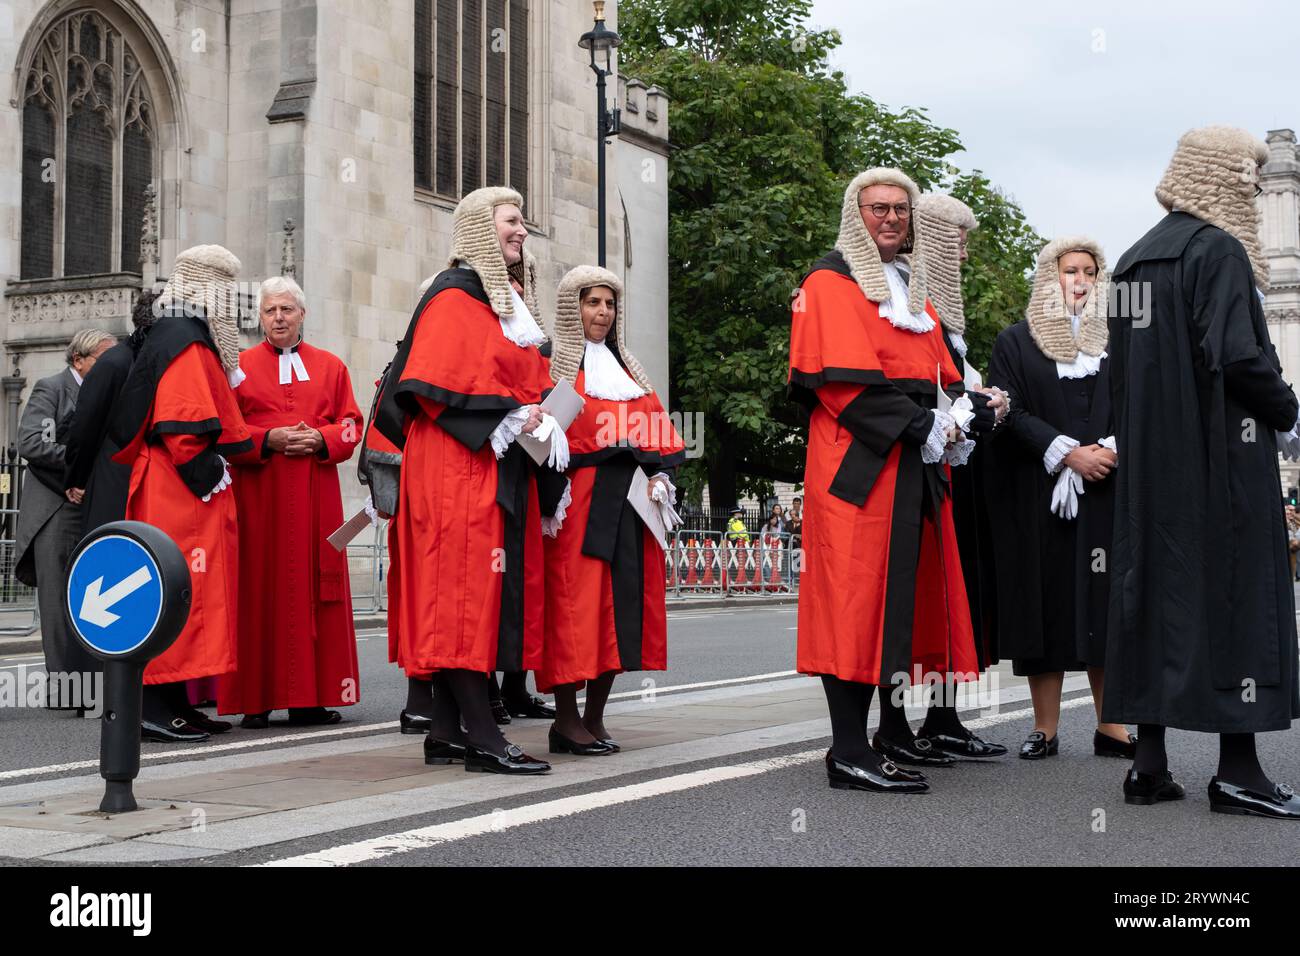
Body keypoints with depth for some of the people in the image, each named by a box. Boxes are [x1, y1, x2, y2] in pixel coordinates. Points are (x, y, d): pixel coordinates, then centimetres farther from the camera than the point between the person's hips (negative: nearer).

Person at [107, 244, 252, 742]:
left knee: (181, 592, 11)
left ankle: (173, 702, 15)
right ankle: (154, 707, -9)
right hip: (182, 494, -10)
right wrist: (206, 480, -16)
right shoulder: (186, 342, -13)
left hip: (179, 491, 10)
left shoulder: (181, 337, 19)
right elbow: (183, 425, -21)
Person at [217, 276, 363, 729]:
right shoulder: (239, 366, 8)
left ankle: (312, 697, 3)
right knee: (260, 593, -4)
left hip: (316, 496, 2)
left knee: (314, 589, 0)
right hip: (259, 495, -2)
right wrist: (268, 439, -13)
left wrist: (320, 439, -10)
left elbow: (351, 426, 9)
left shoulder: (330, 367, 15)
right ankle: (256, 700, -1)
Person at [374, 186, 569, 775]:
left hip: (503, 467, 9)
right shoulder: (455, 296, -5)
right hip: (458, 466, -9)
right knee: (467, 589, -11)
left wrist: (536, 419, 8)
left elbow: (529, 383, 26)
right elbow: (434, 384, -15)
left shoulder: (511, 300, 22)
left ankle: (447, 731, 8)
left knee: (491, 589, 5)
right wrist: (507, 417, -17)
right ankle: (481, 737, -15)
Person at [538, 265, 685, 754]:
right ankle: (567, 720, -4)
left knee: (622, 601, 2)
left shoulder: (627, 369, 22)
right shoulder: (551, 364, 3)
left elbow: (654, 432, 18)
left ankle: (594, 718, 9)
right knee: (575, 603, -9)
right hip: (577, 499, -6)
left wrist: (657, 477, 1)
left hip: (627, 502, 6)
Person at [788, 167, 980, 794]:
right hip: (860, 464, -8)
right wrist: (921, 428, -16)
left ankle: (894, 730, 20)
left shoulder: (911, 289, 24)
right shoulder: (830, 284, -2)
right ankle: (849, 753, -13)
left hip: (917, 464, 9)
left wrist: (952, 424, -1)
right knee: (858, 594, -12)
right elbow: (844, 380, -14)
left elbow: (941, 376, 20)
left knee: (910, 594, 9)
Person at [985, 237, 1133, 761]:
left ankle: (1111, 727, 1)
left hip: (1105, 489, 2)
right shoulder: (1015, 341, 7)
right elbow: (1009, 412, -4)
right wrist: (1066, 452, -14)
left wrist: (1111, 450, -10)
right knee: (1047, 603, -3)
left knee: (1103, 602, -2)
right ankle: (1045, 728, 1)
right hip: (1040, 495, -2)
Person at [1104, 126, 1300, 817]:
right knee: (1236, 592, -3)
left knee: (1155, 588, 8)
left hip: (1149, 459, 8)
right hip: (1222, 456, -8)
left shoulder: (1135, 259, 14)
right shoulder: (1218, 249, -10)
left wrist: (1143, 434, 17)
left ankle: (1150, 763, 9)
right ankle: (1238, 772, -2)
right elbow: (1237, 356, -19)